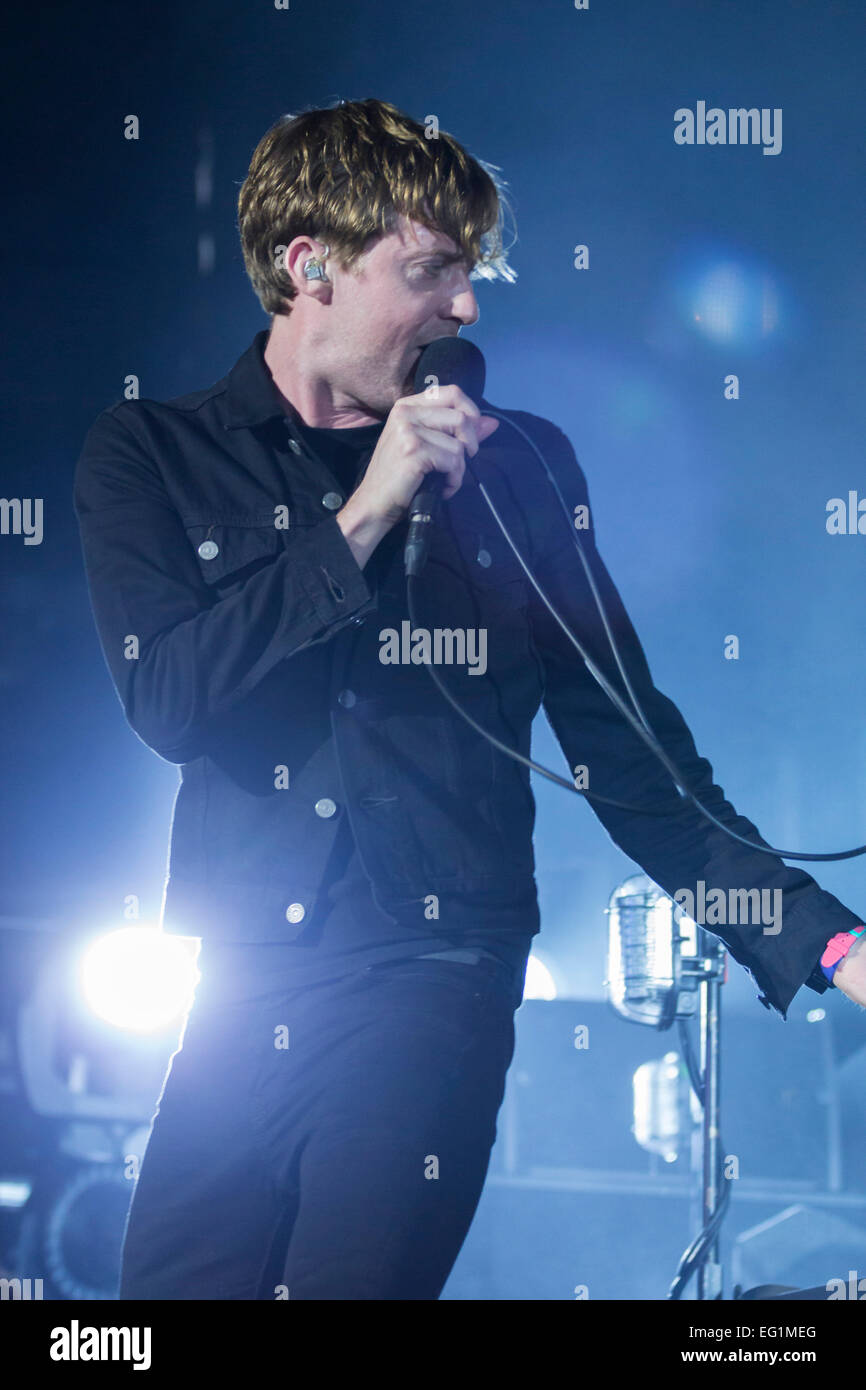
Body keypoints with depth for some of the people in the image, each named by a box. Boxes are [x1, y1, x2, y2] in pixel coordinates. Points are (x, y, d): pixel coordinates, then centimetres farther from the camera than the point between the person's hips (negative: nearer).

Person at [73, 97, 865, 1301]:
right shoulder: (150, 455, 7)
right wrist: (364, 519, -11)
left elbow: (628, 750, 10)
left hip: (437, 985, 0)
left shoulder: (519, 467, 9)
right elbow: (165, 696, -9)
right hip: (240, 990, 1)